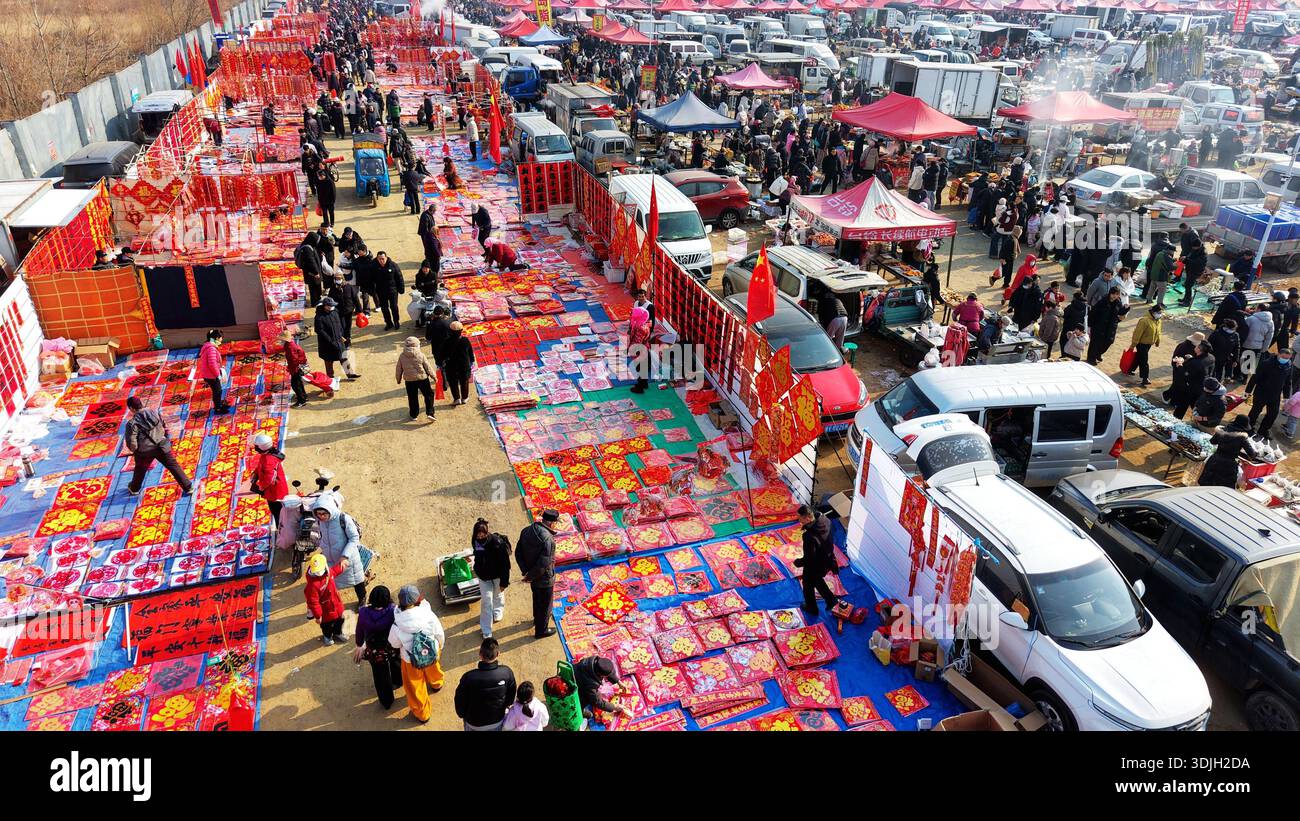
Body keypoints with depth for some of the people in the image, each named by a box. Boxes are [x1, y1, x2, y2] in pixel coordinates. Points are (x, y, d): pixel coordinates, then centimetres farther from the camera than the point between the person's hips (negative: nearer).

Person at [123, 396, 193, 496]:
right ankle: (188, 487, 6)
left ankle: (134, 489, 47)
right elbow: (165, 428, 8)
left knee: (140, 470, 24)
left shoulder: (132, 423, -15)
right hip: (162, 446, 2)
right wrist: (167, 440, 22)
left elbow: (131, 443, -16)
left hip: (145, 451, -2)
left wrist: (135, 450, 5)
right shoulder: (155, 412, -2)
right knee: (173, 466, 9)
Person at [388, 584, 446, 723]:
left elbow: (394, 644, -11)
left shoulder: (397, 626, -33)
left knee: (415, 687, 24)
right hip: (432, 654, 2)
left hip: (411, 661, -2)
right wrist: (440, 647, 9)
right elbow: (440, 635, -12)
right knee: (433, 669, 37)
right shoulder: (429, 616, -30)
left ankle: (422, 714, 45)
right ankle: (436, 684, 69)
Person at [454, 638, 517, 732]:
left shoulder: (469, 677, -34)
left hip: (475, 723, -1)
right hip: (498, 720, 1)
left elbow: (460, 699, -17)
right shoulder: (507, 672, -27)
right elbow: (511, 695, -7)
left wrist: (462, 714, 5)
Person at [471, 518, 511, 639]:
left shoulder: (498, 543, -32)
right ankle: (486, 632, 16)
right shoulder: (475, 541, -18)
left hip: (497, 575, -2)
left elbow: (505, 564, -23)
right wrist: (478, 570, 17)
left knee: (498, 595, 23)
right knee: (486, 601, 5)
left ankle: (497, 613, 56)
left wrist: (504, 582, -18)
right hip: (483, 575, 3)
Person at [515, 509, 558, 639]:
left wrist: (525, 571, -2)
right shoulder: (548, 539, -33)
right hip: (544, 578, -7)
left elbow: (518, 553, -1)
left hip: (533, 575, 8)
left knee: (537, 598, 32)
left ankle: (537, 618, 57)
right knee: (545, 603, 16)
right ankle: (541, 630, 35)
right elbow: (543, 564, -32)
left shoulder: (526, 530, -8)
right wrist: (530, 576, -18)